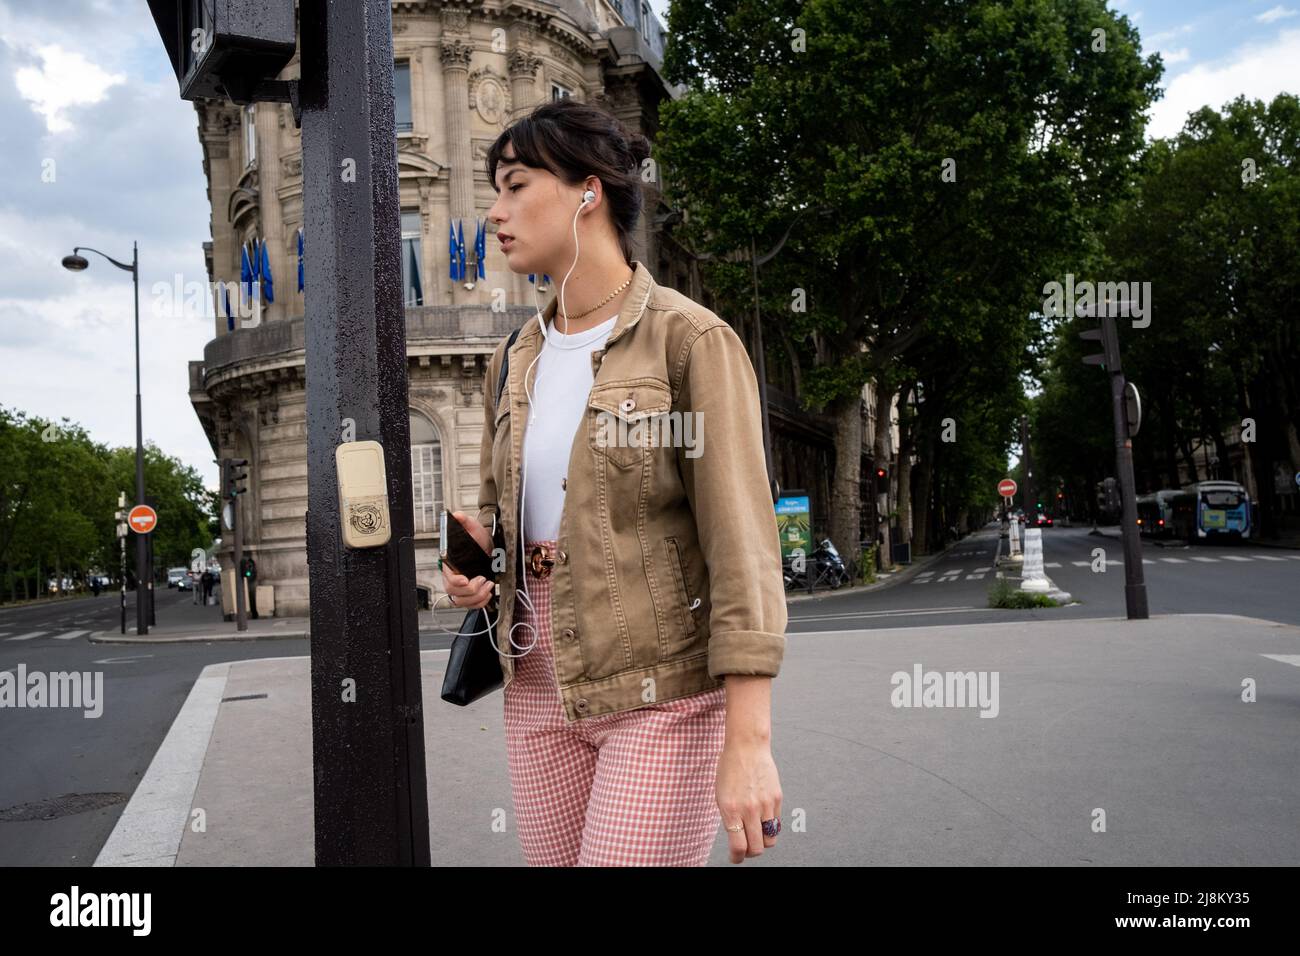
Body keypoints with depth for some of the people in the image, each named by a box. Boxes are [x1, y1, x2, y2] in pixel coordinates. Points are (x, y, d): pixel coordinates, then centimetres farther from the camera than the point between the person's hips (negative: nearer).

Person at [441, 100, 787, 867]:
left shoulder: (690, 339, -10)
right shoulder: (516, 364, 9)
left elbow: (742, 543, -15)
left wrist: (747, 741, -20)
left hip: (664, 690, -6)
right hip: (542, 685, 6)